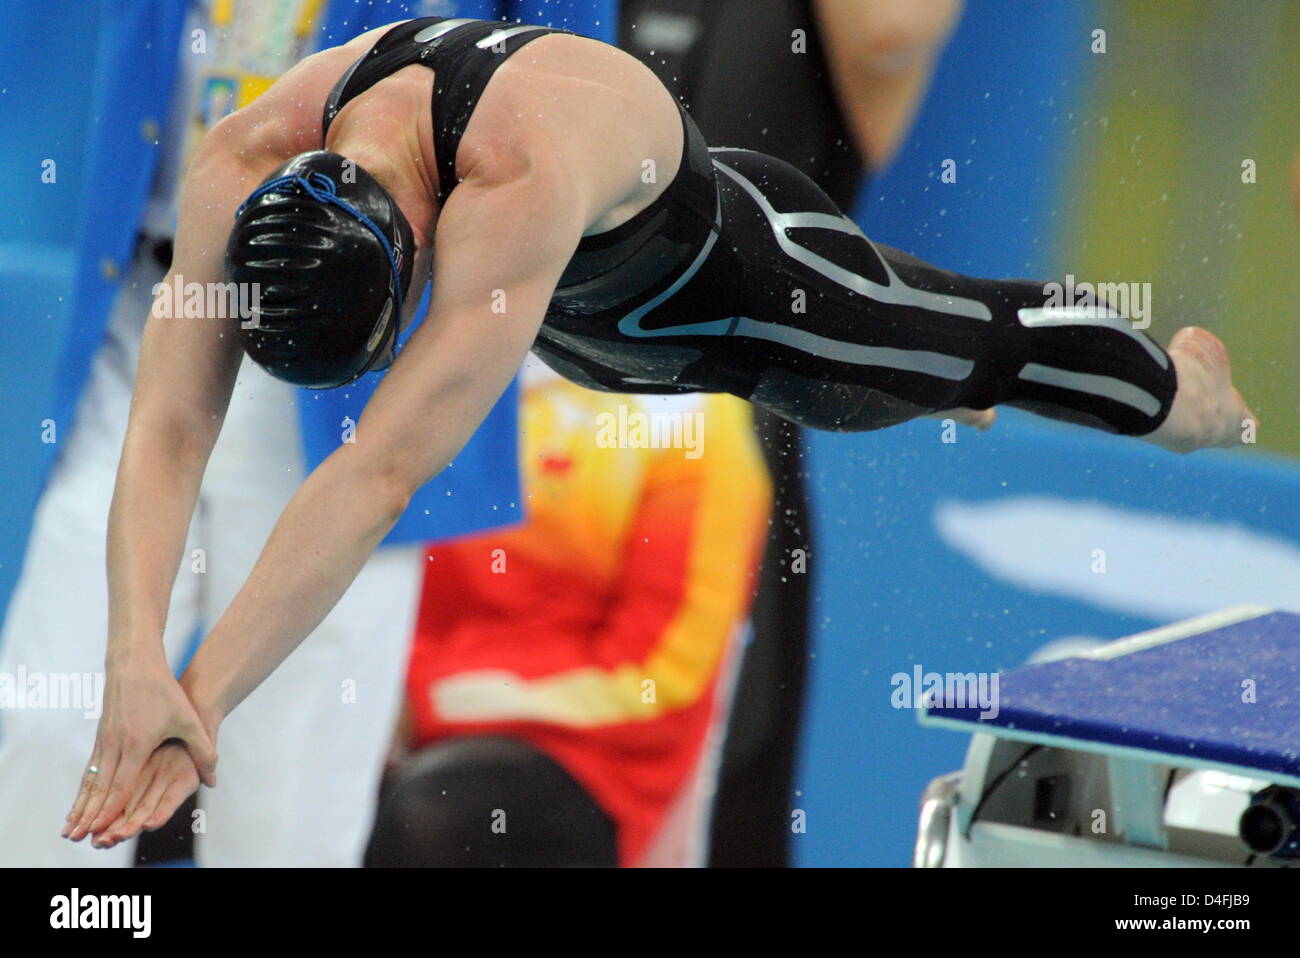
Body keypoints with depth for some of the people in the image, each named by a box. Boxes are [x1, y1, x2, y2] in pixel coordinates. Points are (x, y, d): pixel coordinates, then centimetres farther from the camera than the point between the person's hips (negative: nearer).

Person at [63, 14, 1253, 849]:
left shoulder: (521, 181, -53)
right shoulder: (243, 168, -36)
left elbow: (385, 470, -58)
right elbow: (169, 423, -40)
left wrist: (204, 695, -60)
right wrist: (133, 663, -56)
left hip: (736, 274, -5)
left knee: (979, 338, 22)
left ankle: (1182, 381, 56)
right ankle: (959, 392, 70)